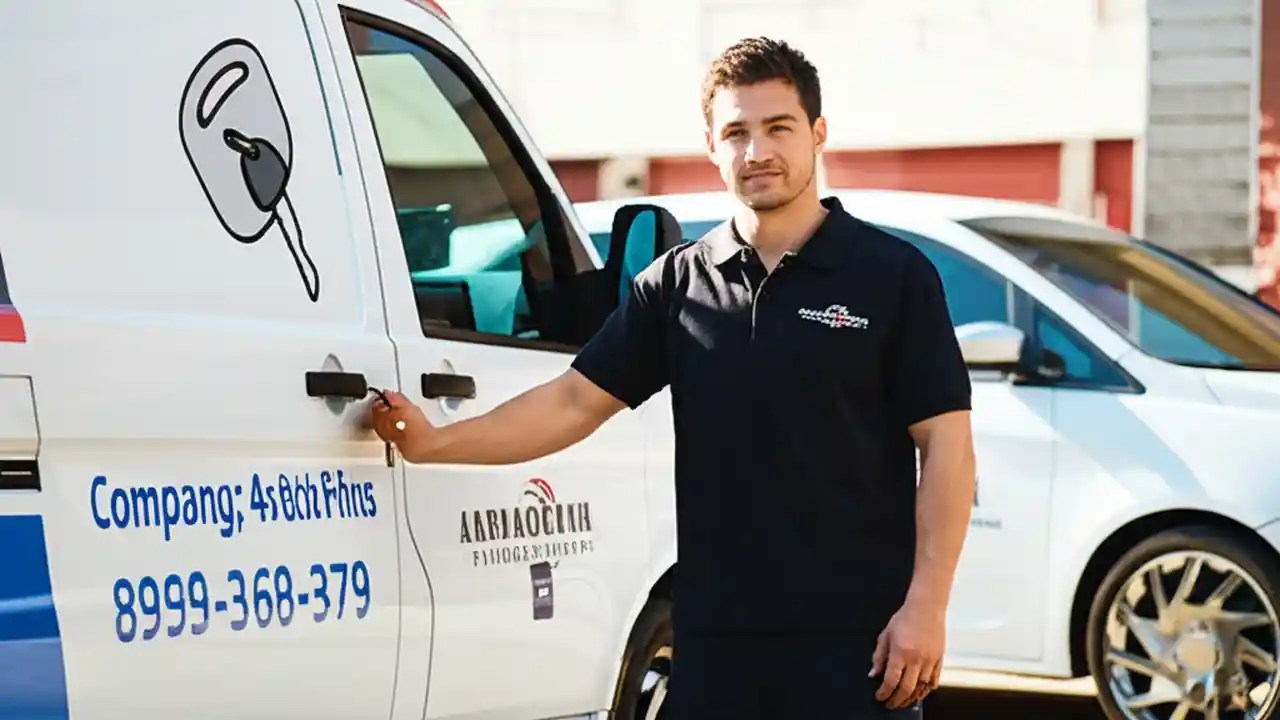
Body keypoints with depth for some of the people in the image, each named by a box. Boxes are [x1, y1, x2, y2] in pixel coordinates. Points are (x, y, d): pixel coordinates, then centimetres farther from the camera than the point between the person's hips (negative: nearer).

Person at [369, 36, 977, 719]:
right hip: (714, 631, 4)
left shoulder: (893, 274, -1)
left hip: (854, 634, -4)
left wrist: (925, 606, -11)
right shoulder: (677, 281, 9)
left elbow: (945, 444, -4)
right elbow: (576, 400, 7)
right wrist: (436, 442, -5)